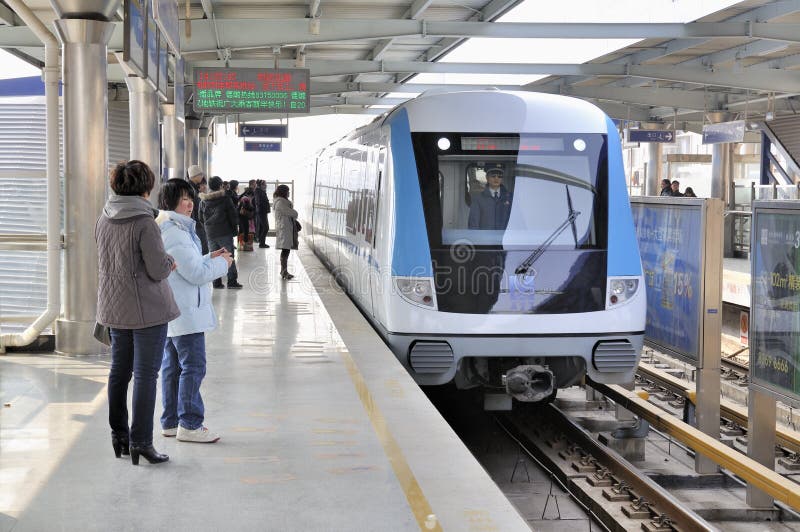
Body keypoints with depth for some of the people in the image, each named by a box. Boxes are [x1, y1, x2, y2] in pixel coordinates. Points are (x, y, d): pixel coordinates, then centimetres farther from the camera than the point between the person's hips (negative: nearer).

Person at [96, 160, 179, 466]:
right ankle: (140, 441, 2)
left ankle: (119, 434, 27)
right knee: (146, 374, 0)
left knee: (120, 369, 17)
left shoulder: (104, 220, 3)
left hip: (113, 307, 7)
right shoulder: (144, 223, -18)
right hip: (147, 308, -7)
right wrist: (171, 262, 4)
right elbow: (158, 269, -19)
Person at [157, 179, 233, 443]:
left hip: (169, 312, 11)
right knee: (193, 367, -5)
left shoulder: (168, 230, 14)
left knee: (172, 366, 14)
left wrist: (209, 258, 12)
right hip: (185, 313, -11)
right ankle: (189, 424, -2)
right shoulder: (175, 234, -20)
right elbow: (196, 274, -20)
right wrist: (222, 263, -5)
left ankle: (171, 422, 20)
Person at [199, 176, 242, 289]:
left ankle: (216, 282, 6)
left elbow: (201, 218, 13)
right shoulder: (225, 198, -8)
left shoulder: (204, 201, 6)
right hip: (225, 233, -4)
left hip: (210, 233, 4)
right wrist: (235, 226, 6)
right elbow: (233, 215, -6)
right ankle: (232, 281, -1)